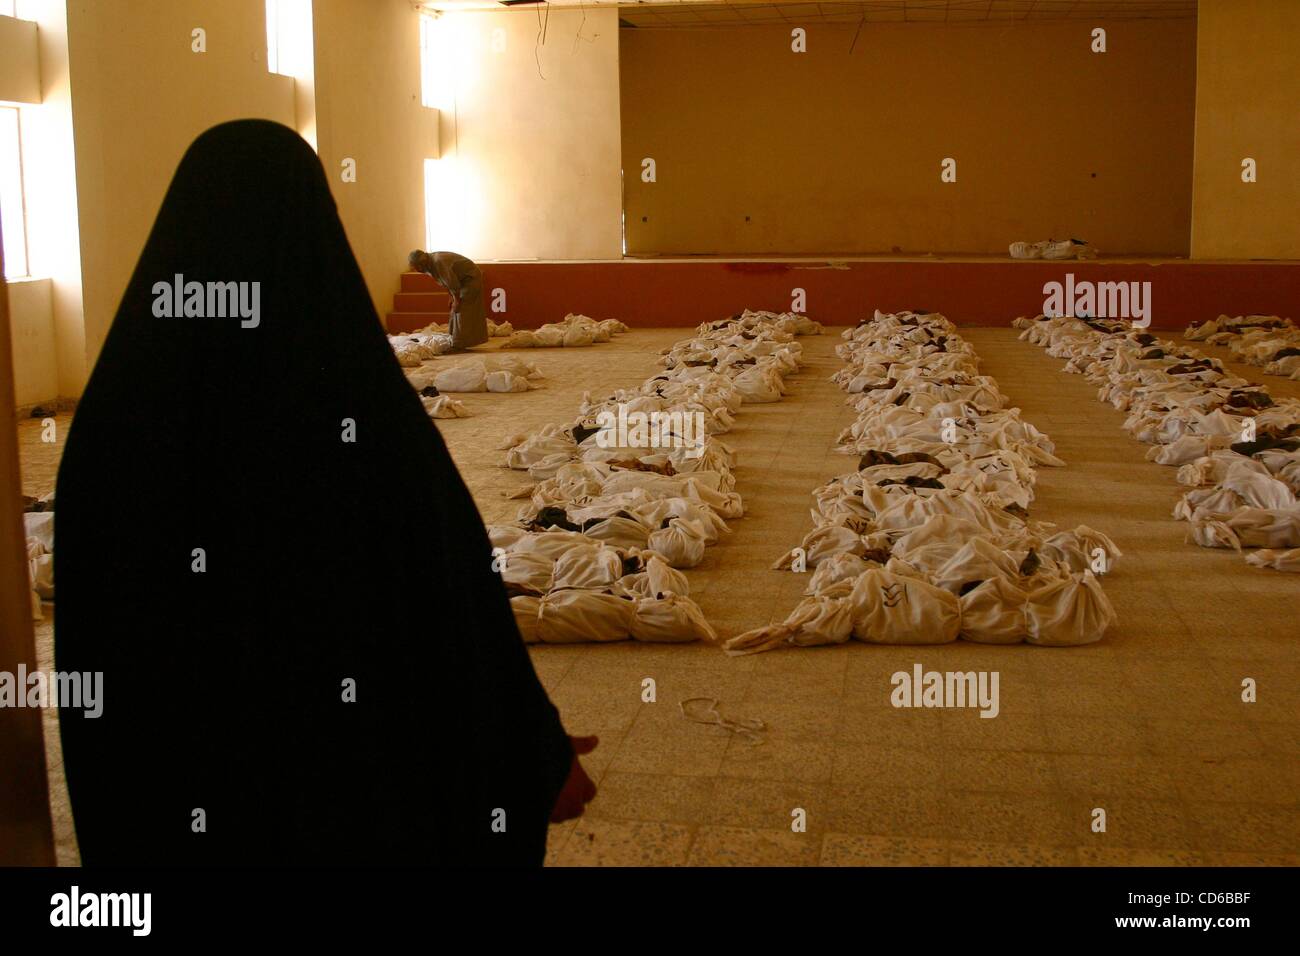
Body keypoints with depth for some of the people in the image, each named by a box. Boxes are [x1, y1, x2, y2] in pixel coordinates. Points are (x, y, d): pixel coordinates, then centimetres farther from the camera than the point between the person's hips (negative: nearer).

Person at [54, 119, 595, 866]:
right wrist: (545, 758, 1)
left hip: (171, 803, 3)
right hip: (356, 790, -2)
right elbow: (466, 616, -16)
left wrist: (117, 805, 14)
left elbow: (88, 638, -2)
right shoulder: (370, 414, -23)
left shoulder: (114, 418, -14)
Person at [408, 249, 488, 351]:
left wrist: (457, 300, -17)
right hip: (464, 280, 10)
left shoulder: (438, 262, -30)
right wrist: (453, 298, 9)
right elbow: (446, 283, 11)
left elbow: (453, 282, -27)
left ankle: (459, 346, -8)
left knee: (461, 311, -10)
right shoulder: (429, 265, 0)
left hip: (471, 278, -10)